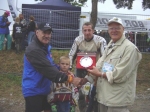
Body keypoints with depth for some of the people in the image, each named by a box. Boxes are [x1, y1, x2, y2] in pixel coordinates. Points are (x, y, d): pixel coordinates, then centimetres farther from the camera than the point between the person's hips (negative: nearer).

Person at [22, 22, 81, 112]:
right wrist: (69, 78, -32)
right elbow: (48, 70, -31)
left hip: (45, 89, 10)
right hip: (33, 91, -9)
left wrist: (65, 73, -3)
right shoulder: (33, 50, -23)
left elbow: (51, 65, 14)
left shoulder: (46, 47, 9)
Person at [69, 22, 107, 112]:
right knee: (80, 92, 13)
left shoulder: (100, 40, -14)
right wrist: (69, 68, -4)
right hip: (80, 70, 3)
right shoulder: (78, 40, -3)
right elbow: (71, 55, 4)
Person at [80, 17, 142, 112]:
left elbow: (119, 75, -19)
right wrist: (86, 79, 4)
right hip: (103, 95, 8)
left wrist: (100, 74, -11)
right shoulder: (110, 45, 15)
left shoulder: (130, 48, -15)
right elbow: (100, 64, 12)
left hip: (118, 98, -8)